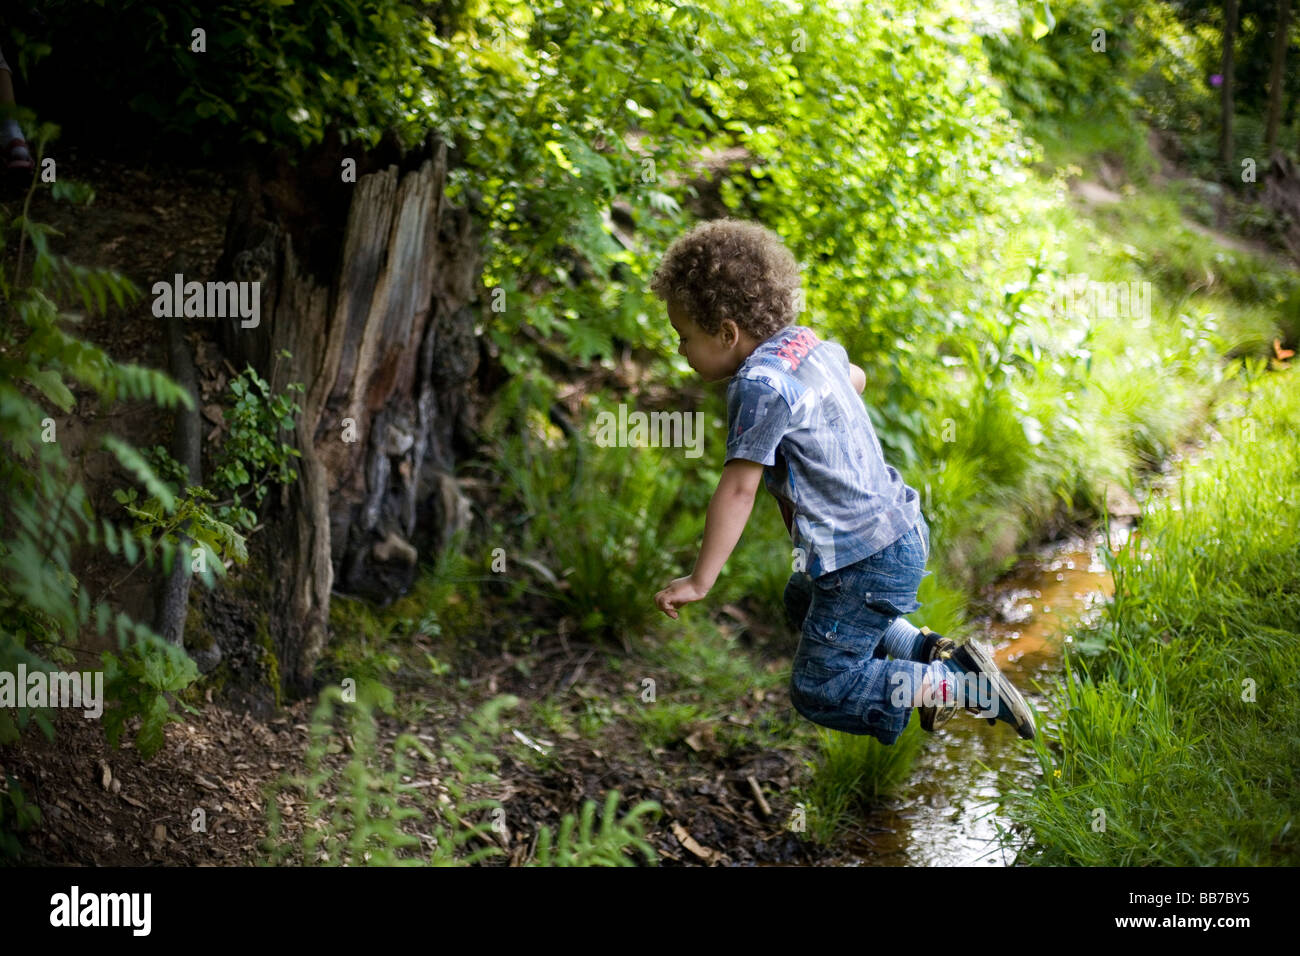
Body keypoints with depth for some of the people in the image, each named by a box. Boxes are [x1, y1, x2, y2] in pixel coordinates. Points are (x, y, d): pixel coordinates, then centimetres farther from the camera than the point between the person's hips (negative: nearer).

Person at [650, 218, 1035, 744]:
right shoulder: (805, 341, 5)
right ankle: (931, 651, 20)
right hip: (900, 528, 10)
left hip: (871, 561, -10)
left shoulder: (760, 384, -22)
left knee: (818, 691, -2)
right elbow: (855, 376, 28)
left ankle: (960, 686, -7)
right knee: (802, 601, 34)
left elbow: (738, 488, -24)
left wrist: (699, 580, -18)